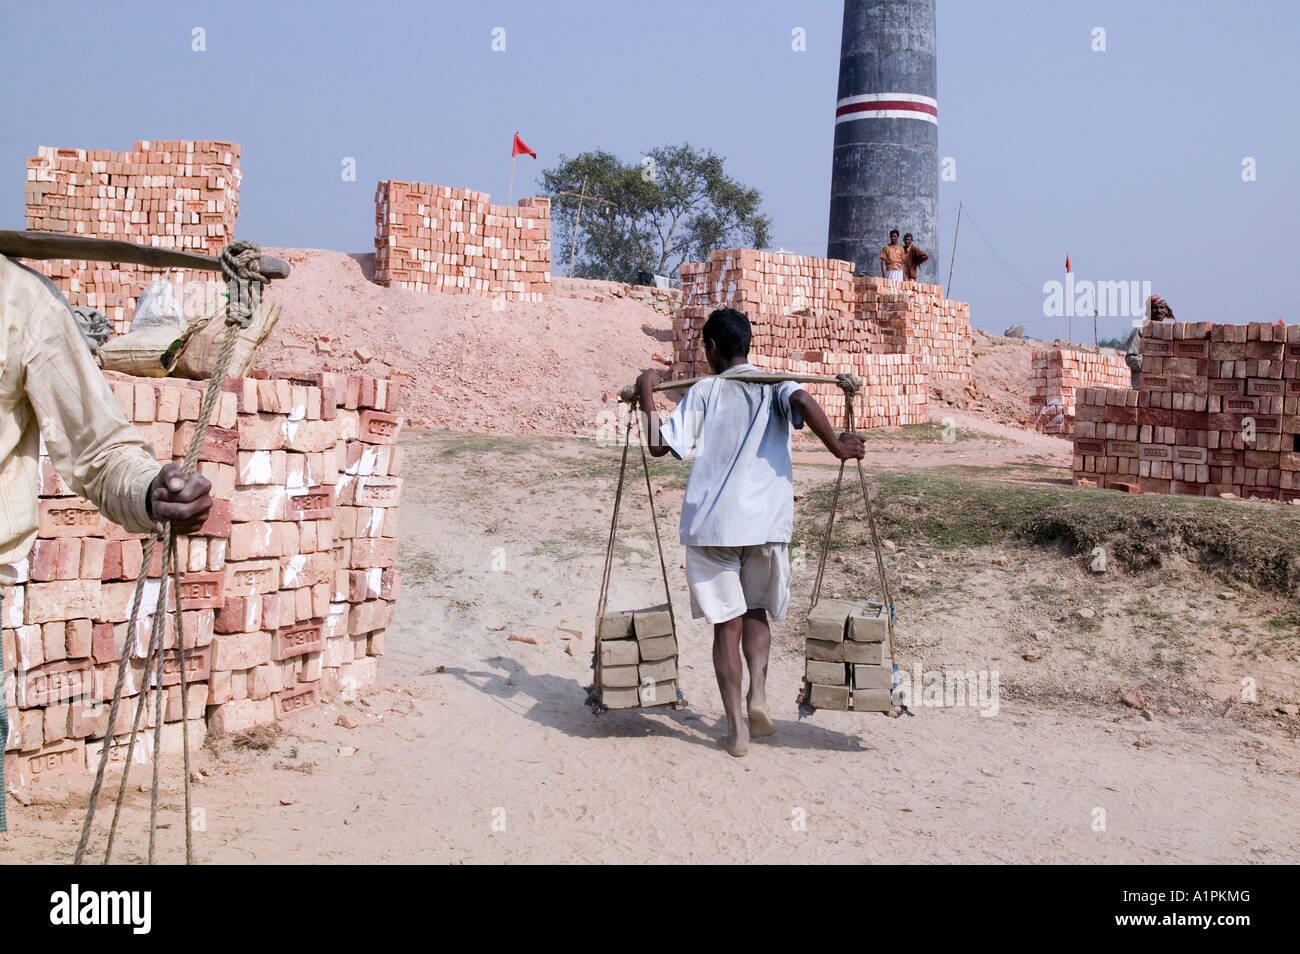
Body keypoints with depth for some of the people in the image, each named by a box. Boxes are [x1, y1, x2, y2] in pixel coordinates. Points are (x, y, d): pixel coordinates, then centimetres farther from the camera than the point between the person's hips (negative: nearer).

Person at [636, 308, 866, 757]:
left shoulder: (703, 392, 5)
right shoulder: (775, 384, 7)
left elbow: (660, 444, -1)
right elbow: (803, 402, -16)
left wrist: (646, 395, 11)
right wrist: (838, 447, -7)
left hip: (710, 524, -1)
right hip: (766, 522, 1)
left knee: (726, 622, 6)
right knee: (756, 611, 20)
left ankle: (736, 727, 5)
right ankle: (758, 696, 1)